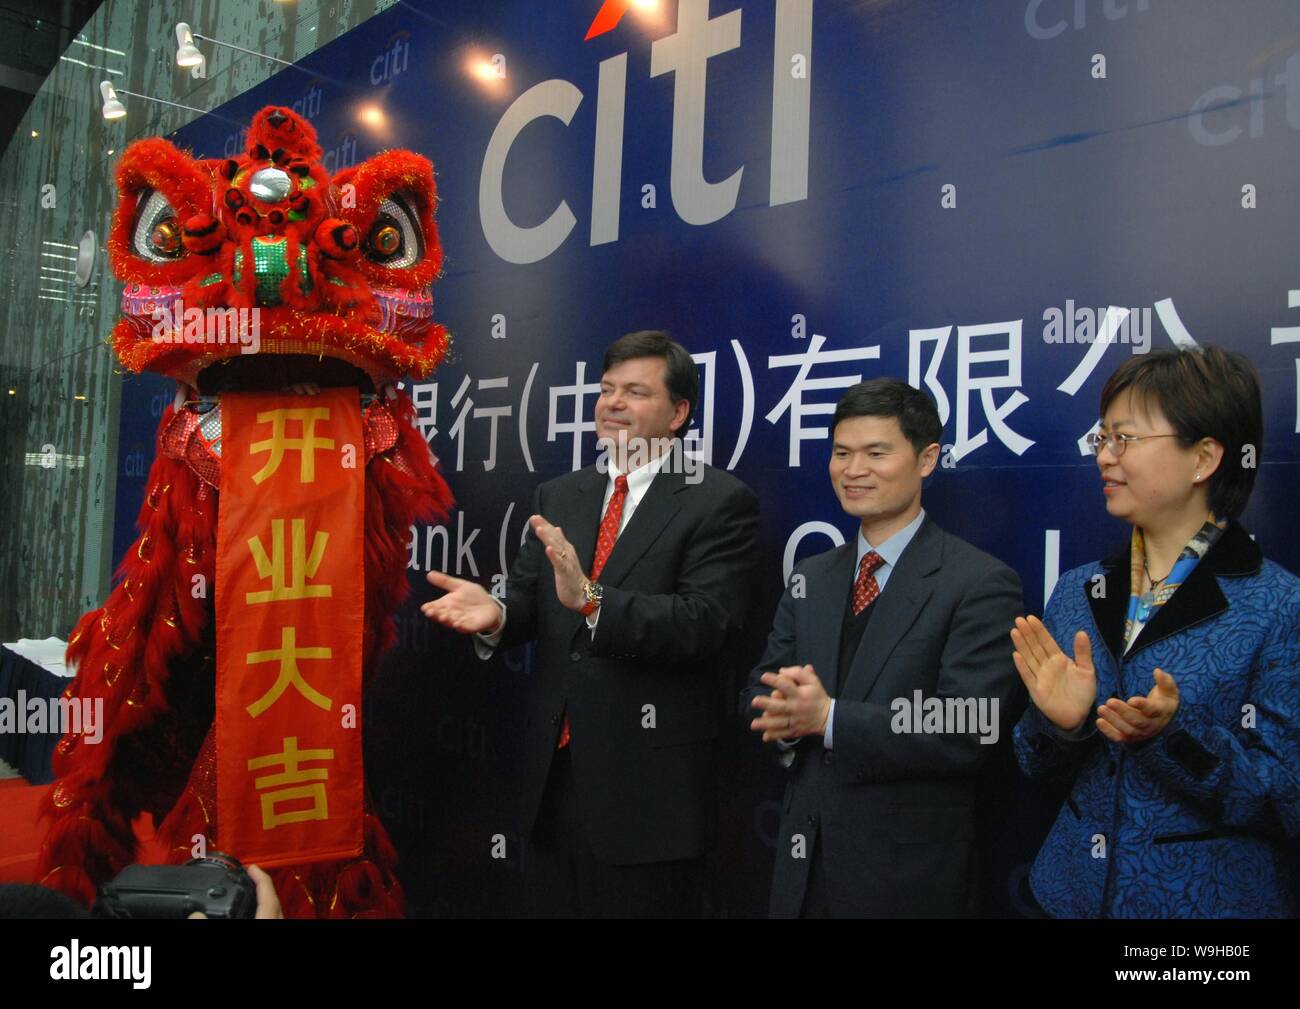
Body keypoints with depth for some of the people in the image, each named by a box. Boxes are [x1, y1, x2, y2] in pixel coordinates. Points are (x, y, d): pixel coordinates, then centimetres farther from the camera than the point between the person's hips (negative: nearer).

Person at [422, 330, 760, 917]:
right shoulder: (558, 498, 10)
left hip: (649, 785, -5)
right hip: (554, 770, 5)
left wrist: (592, 600, -32)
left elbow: (707, 621, -20)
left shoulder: (720, 503, -8)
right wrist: (495, 614, -20)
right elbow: (528, 601, 3)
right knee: (554, 905, 19)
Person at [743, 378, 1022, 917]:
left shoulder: (981, 584, -13)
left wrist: (829, 717, -22)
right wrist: (788, 713, -16)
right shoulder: (809, 577, 6)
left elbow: (966, 734, -20)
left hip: (909, 872, -5)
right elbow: (760, 690, 6)